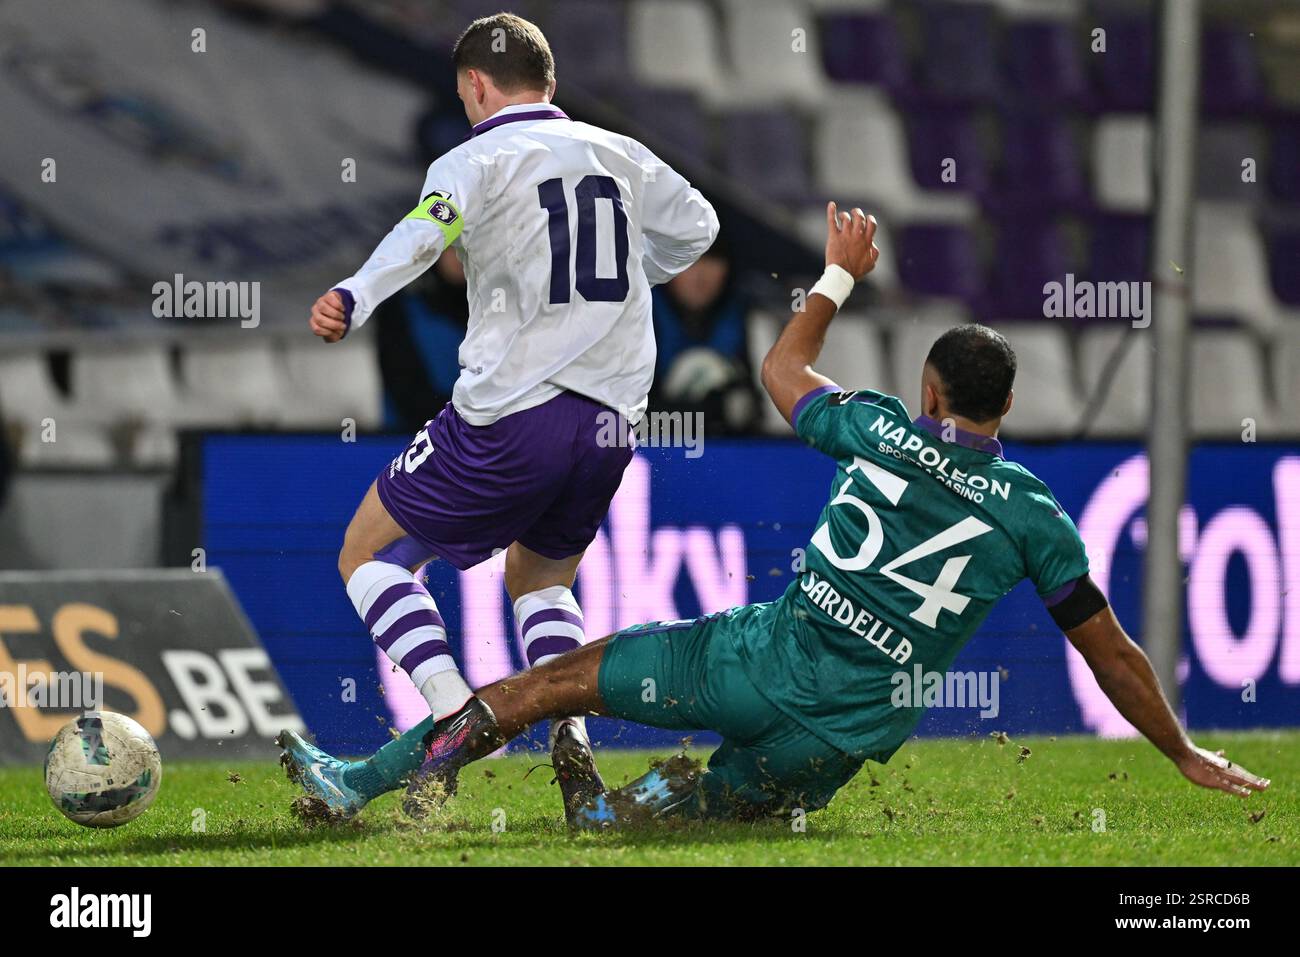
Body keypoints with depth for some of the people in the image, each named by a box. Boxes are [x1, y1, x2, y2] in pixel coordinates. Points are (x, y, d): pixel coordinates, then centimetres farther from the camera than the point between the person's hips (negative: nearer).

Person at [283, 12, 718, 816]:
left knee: (369, 555, 9)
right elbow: (695, 226, 28)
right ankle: (572, 735, 2)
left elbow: (425, 233, -26)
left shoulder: (479, 160, -5)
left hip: (511, 417, -6)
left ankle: (453, 709, -13)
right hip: (613, 418, 6)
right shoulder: (622, 157, 13)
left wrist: (353, 299, -43)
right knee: (540, 580, 28)